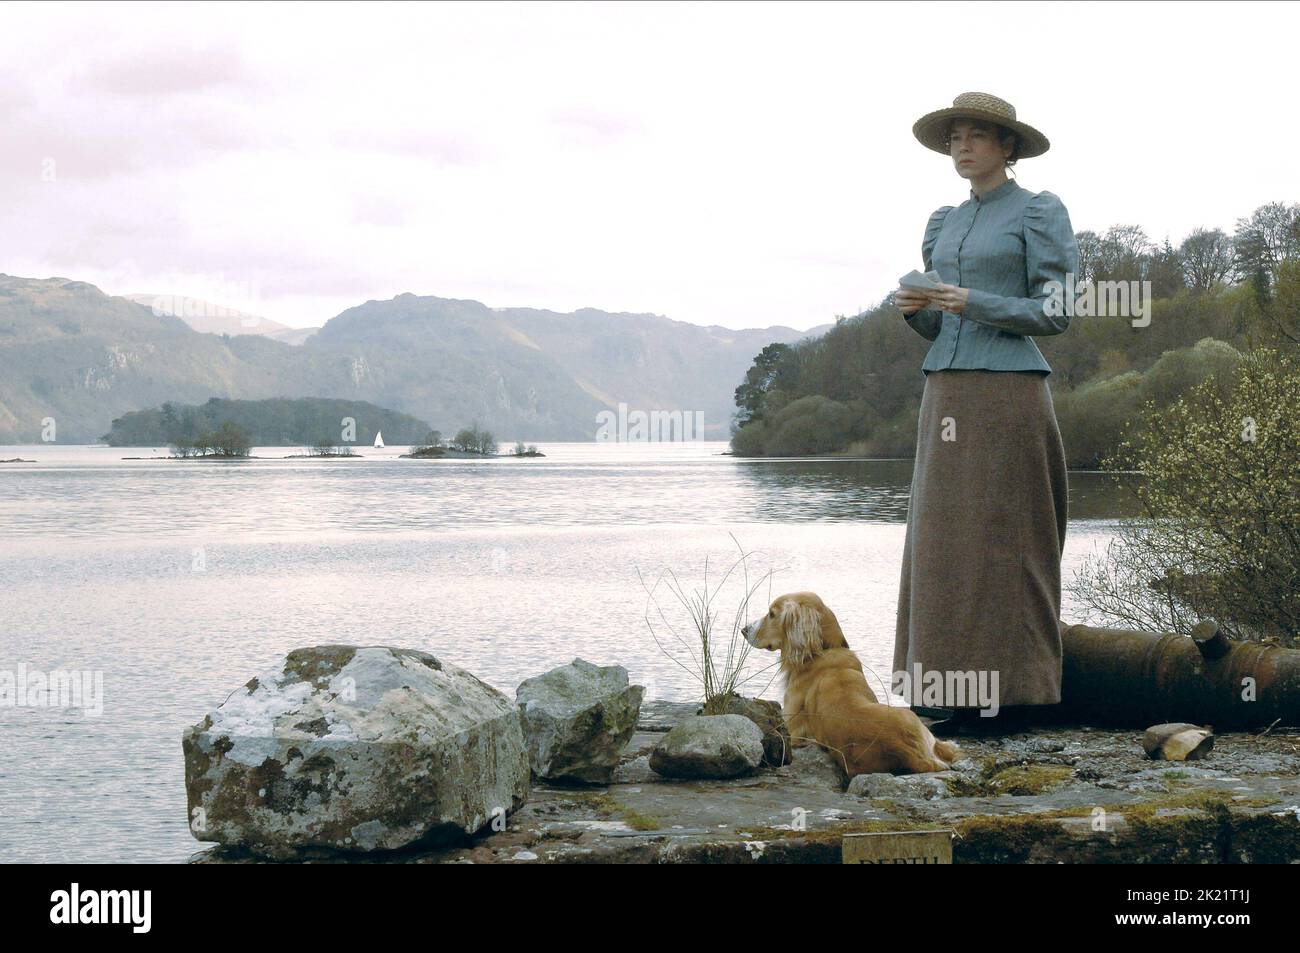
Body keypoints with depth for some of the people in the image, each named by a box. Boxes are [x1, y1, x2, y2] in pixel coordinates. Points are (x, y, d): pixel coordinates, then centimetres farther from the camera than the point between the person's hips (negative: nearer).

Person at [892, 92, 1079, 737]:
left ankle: (1011, 695, -2)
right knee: (944, 536, 4)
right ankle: (956, 692, 8)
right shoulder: (944, 224, 18)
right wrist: (914, 309, -2)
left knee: (1001, 537, -7)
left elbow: (1057, 313, -7)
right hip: (945, 393, 7)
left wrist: (975, 304, -17)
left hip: (1008, 393, -7)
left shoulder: (1040, 212, -2)